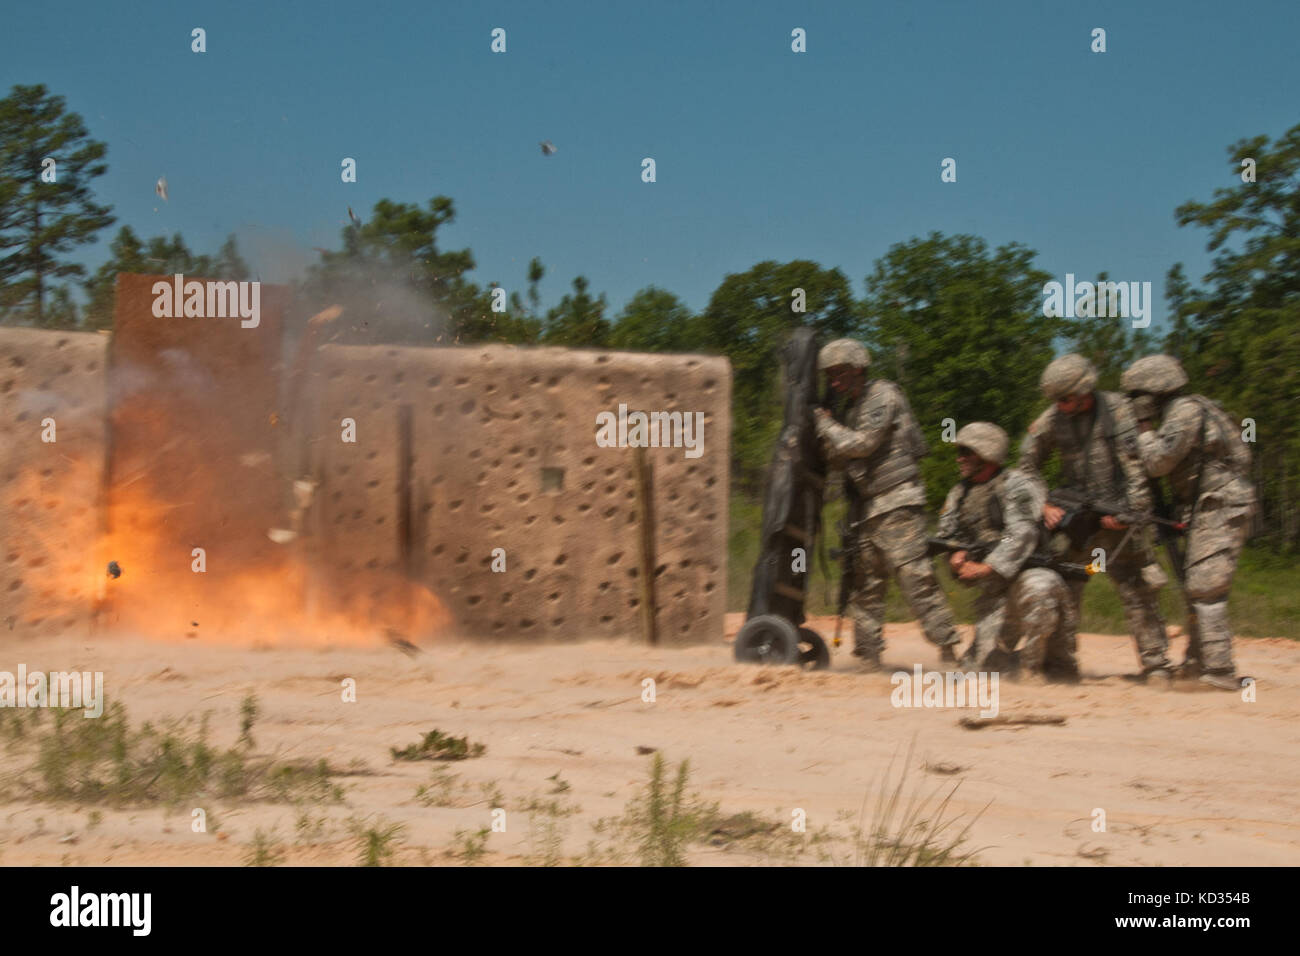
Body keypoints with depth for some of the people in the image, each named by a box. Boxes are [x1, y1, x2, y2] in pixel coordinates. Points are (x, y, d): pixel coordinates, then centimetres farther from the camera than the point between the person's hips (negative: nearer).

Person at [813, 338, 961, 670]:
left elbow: (861, 443, -15)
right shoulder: (854, 408, 20)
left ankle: (947, 645, -15)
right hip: (867, 511, 9)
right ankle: (869, 659, 11)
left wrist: (824, 423, -4)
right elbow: (839, 459, 19)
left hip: (897, 505, -9)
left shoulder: (883, 396, -6)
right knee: (864, 584, 7)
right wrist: (825, 432, 3)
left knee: (914, 575, -16)